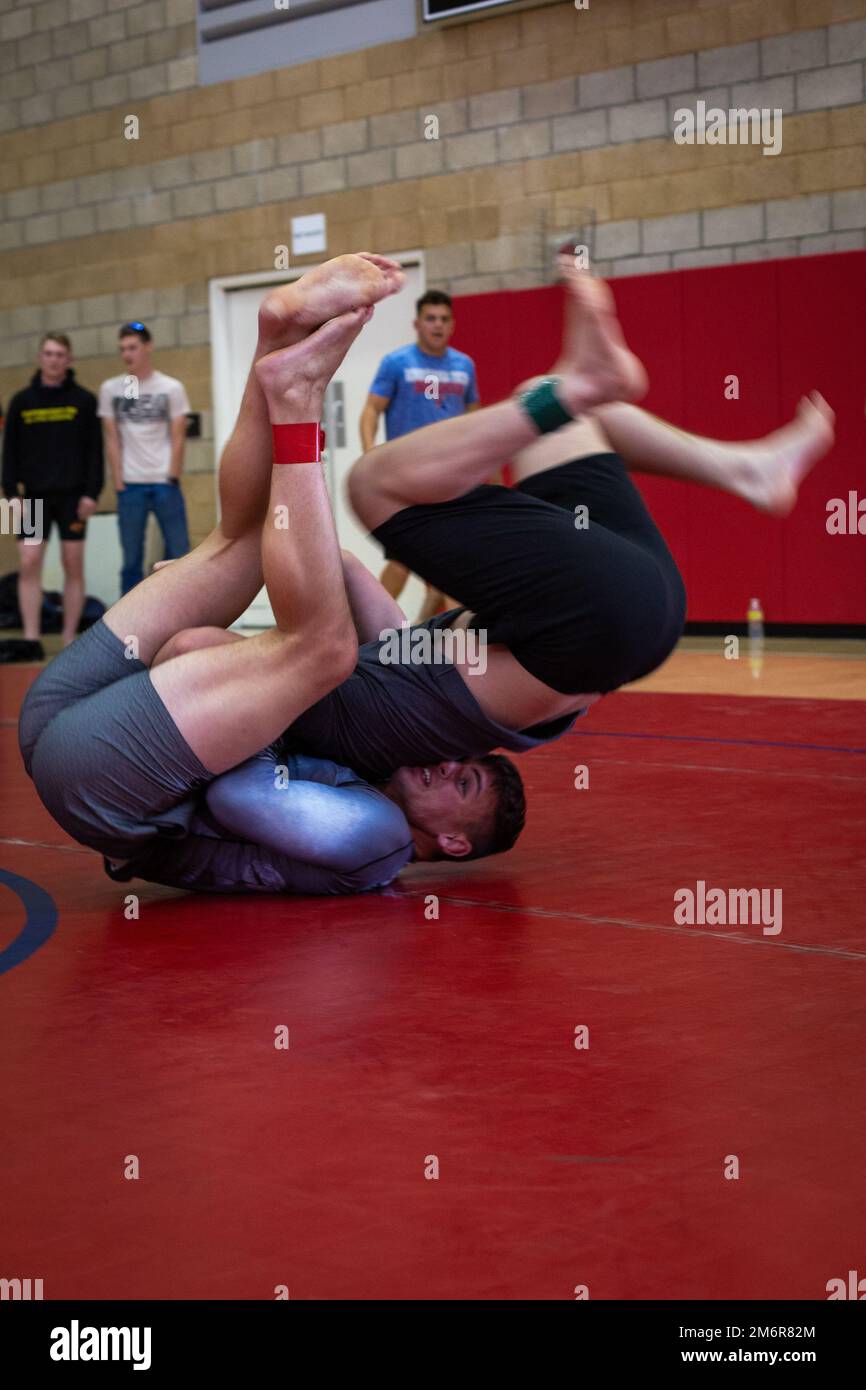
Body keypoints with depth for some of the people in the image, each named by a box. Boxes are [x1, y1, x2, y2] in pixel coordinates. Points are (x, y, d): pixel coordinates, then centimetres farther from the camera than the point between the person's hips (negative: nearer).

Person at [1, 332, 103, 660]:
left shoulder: (84, 400, 2)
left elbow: (94, 450, 0)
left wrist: (92, 492, -7)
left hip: (72, 495, -1)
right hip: (35, 496, 1)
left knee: (73, 566, 1)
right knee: (28, 565, -6)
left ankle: (70, 639, 7)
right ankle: (31, 639, -5)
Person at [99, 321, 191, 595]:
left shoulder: (171, 388, 3)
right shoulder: (110, 389, 6)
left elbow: (178, 438, 2)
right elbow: (112, 439, 6)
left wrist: (172, 478, -5)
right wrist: (118, 480, -2)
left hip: (165, 483, -1)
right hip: (130, 485, 1)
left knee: (179, 554, -1)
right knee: (131, 560, 3)